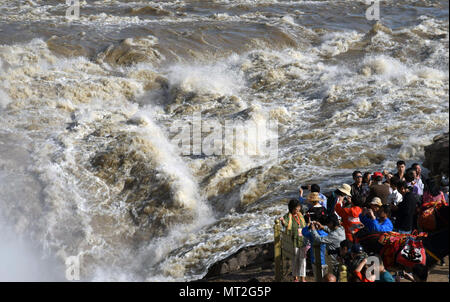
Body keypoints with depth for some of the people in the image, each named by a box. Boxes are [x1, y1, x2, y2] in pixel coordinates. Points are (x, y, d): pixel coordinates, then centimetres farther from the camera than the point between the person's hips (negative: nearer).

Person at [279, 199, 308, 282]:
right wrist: (283, 221, -49)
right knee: (295, 260, 3)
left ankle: (303, 278, 8)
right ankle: (295, 277, 16)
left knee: (303, 259, 3)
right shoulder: (288, 216, -6)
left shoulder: (300, 216, 11)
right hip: (293, 241, -4)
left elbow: (305, 227, 23)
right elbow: (285, 224, -29)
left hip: (302, 240, 4)